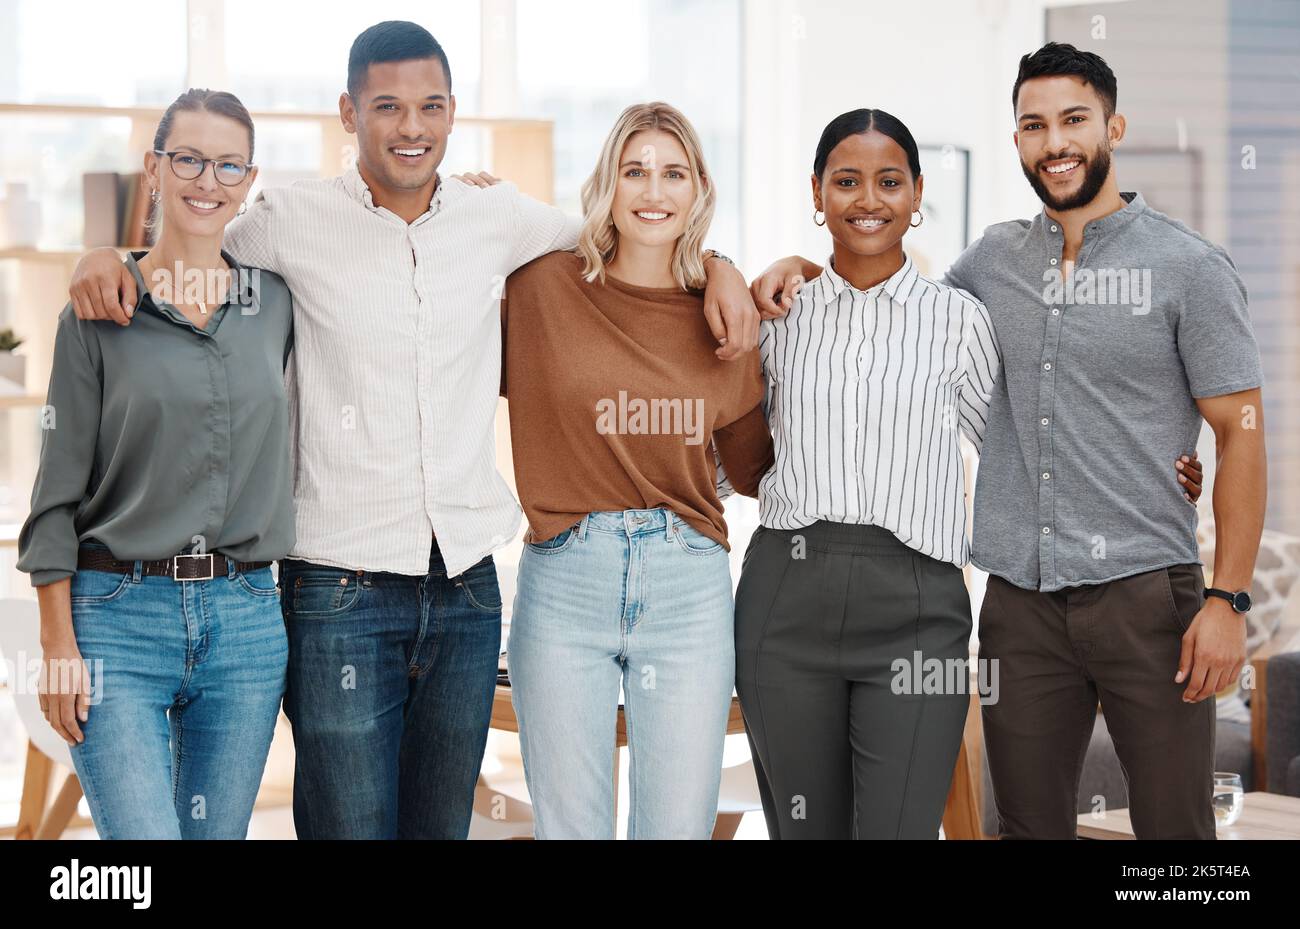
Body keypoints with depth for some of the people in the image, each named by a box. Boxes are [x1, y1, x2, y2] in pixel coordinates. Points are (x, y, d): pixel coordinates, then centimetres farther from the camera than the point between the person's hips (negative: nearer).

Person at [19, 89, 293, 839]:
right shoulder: (97, 313, 0)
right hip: (119, 617, -3)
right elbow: (59, 490, 1)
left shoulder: (276, 300, 8)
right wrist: (58, 643, -6)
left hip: (246, 622, 3)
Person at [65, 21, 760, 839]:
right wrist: (107, 256, -7)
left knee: (444, 825, 13)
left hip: (468, 582, 4)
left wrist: (719, 266, 7)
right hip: (343, 588, -3)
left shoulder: (500, 220, 6)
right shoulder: (294, 221, -2)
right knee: (349, 826, -3)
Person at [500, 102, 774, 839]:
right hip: (564, 583, -1)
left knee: (680, 827, 5)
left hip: (689, 587, 2)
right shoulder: (544, 287, 1)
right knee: (569, 826, 5)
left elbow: (755, 468, 14)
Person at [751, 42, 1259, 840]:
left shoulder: (1190, 267, -1)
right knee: (1030, 825, 10)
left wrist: (1229, 600, -11)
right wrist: (801, 266, 9)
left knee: (1174, 827, 1)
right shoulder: (995, 259, 11)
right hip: (1021, 601, 4)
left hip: (1145, 594, -4)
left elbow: (1241, 437, -3)